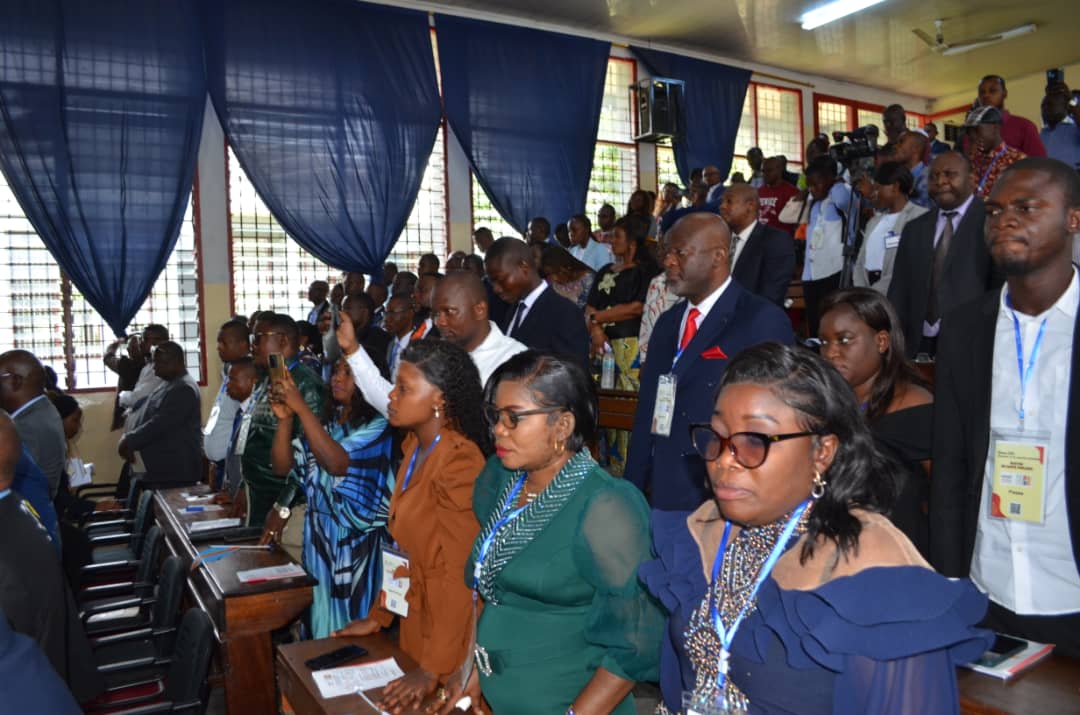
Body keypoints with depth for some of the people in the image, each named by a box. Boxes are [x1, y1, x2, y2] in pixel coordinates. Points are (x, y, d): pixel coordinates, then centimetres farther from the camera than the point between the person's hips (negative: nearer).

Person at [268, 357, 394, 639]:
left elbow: (337, 462, -26)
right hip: (318, 536, 6)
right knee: (320, 622, 15)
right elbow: (283, 467, 4)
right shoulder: (325, 421, 8)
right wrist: (285, 419, -12)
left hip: (355, 543, -6)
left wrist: (301, 408, -25)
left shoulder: (377, 425, -11)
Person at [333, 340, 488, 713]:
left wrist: (434, 669, -24)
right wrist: (379, 615, 12)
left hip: (449, 625, -8)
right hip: (416, 616, 8)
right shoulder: (415, 447, 3)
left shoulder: (458, 462, -24)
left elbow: (460, 573, -25)